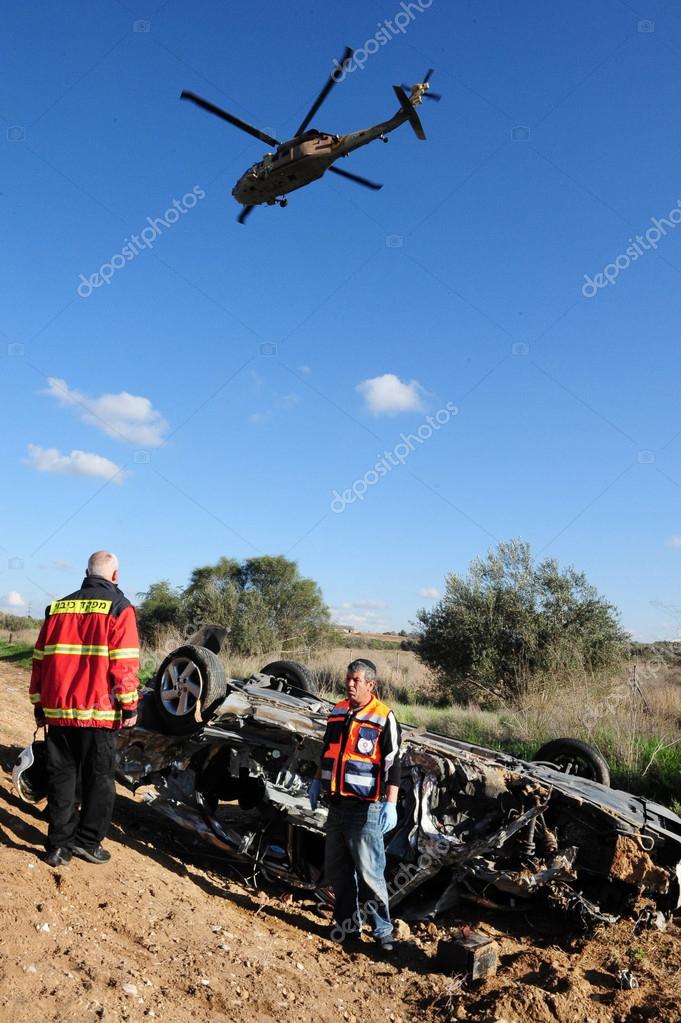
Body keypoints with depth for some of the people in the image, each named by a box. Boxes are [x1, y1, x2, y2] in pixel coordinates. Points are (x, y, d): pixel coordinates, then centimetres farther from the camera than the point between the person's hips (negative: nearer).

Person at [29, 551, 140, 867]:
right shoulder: (118, 607, -5)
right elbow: (124, 662, -11)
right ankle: (88, 841, 12)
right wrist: (129, 706, -4)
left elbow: (40, 658, 11)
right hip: (98, 712, -4)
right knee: (99, 779, 9)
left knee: (61, 778, 13)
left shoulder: (57, 607, 11)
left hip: (57, 711, 5)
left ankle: (60, 845, 16)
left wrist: (39, 704, 17)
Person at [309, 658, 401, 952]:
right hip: (337, 805, 7)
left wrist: (391, 804, -16)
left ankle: (383, 931, 15)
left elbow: (393, 765, -12)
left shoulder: (384, 718, -11)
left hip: (365, 809, -7)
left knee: (369, 873, -2)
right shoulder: (337, 712, 8)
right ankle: (347, 922, 32)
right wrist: (317, 782, 20)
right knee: (336, 870, 15)